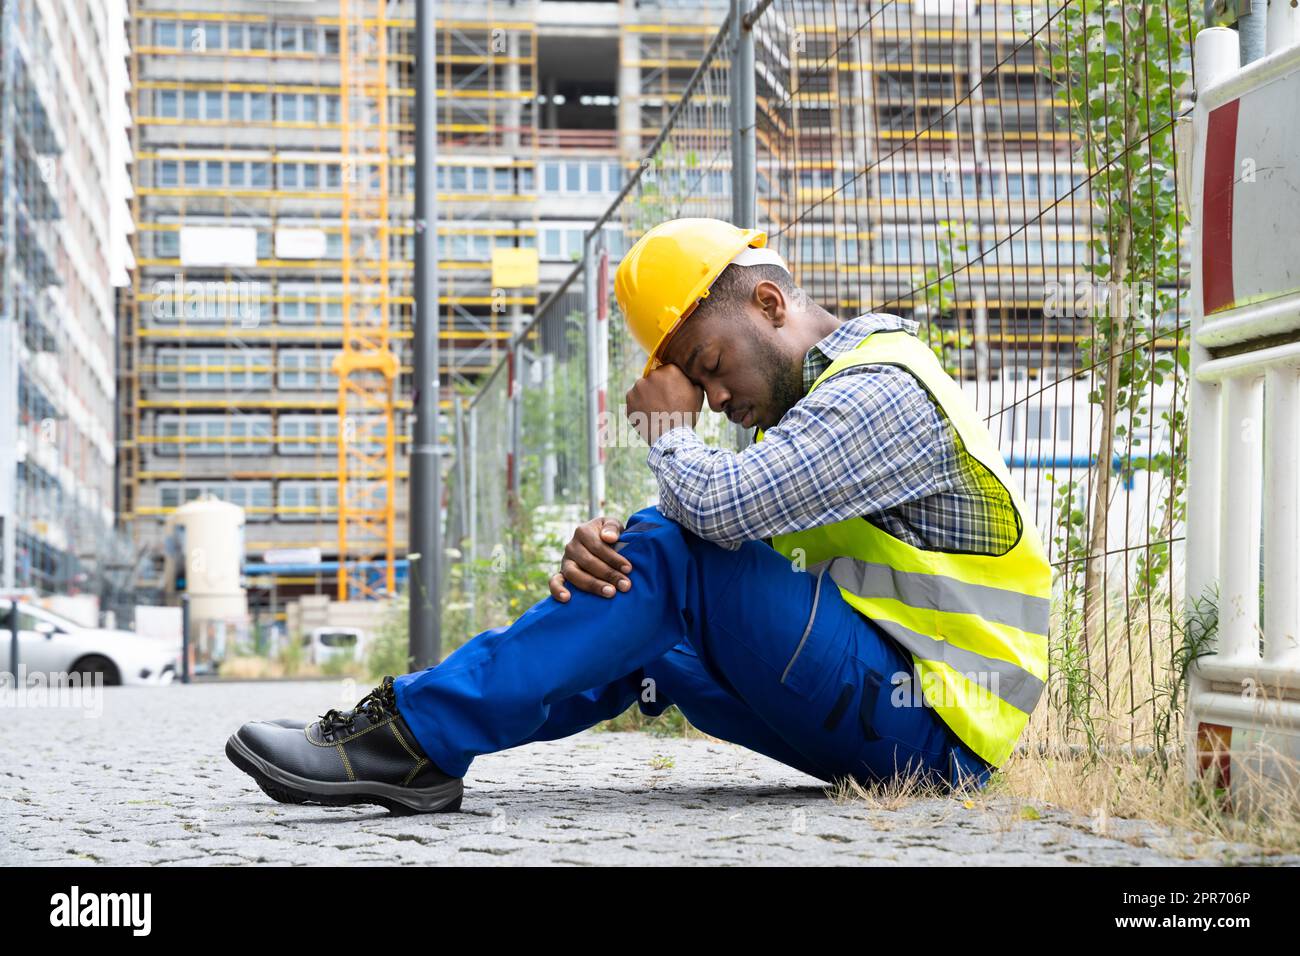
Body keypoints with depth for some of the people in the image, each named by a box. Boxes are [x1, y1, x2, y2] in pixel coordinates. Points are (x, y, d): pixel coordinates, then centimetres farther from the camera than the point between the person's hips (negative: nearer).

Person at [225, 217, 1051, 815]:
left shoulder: (884, 390, -15)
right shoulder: (819, 396, 18)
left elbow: (718, 505, -28)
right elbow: (716, 532, 11)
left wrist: (668, 427, -6)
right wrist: (604, 546, -10)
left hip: (933, 727, -10)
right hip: (881, 708, 10)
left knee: (671, 559, -19)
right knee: (637, 634, 6)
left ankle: (416, 738, -19)